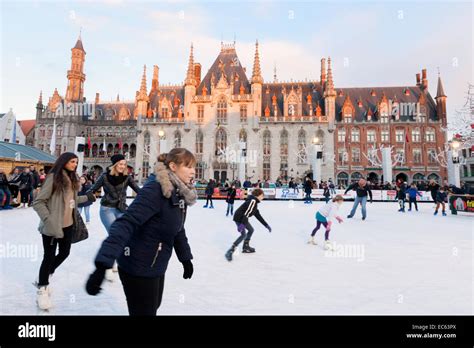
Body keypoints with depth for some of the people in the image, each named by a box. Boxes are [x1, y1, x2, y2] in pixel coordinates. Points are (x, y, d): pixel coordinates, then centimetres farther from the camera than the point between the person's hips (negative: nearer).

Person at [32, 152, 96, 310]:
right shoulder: (53, 177, -15)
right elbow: (38, 202, -15)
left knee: (64, 253, 17)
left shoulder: (72, 178, 8)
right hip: (53, 226, -7)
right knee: (49, 257, 5)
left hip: (68, 224, 8)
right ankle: (42, 289, 26)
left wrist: (87, 198, 11)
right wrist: (48, 220, -22)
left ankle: (44, 277, 42)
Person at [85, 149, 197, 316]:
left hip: (156, 267, 8)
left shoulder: (180, 193, 1)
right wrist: (102, 265, -39)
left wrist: (185, 258, 19)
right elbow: (126, 224, -32)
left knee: (153, 307, 27)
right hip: (138, 268, -8)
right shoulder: (155, 189, -25)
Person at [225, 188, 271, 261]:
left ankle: (246, 247, 31)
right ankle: (230, 251, -14)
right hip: (239, 218, -10)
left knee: (251, 230, 20)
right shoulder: (253, 201, -17)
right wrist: (242, 224, -36)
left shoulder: (255, 203, 16)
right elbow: (247, 213, -28)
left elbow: (258, 216, 20)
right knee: (243, 235, -14)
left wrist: (266, 225, 22)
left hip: (243, 218, 10)